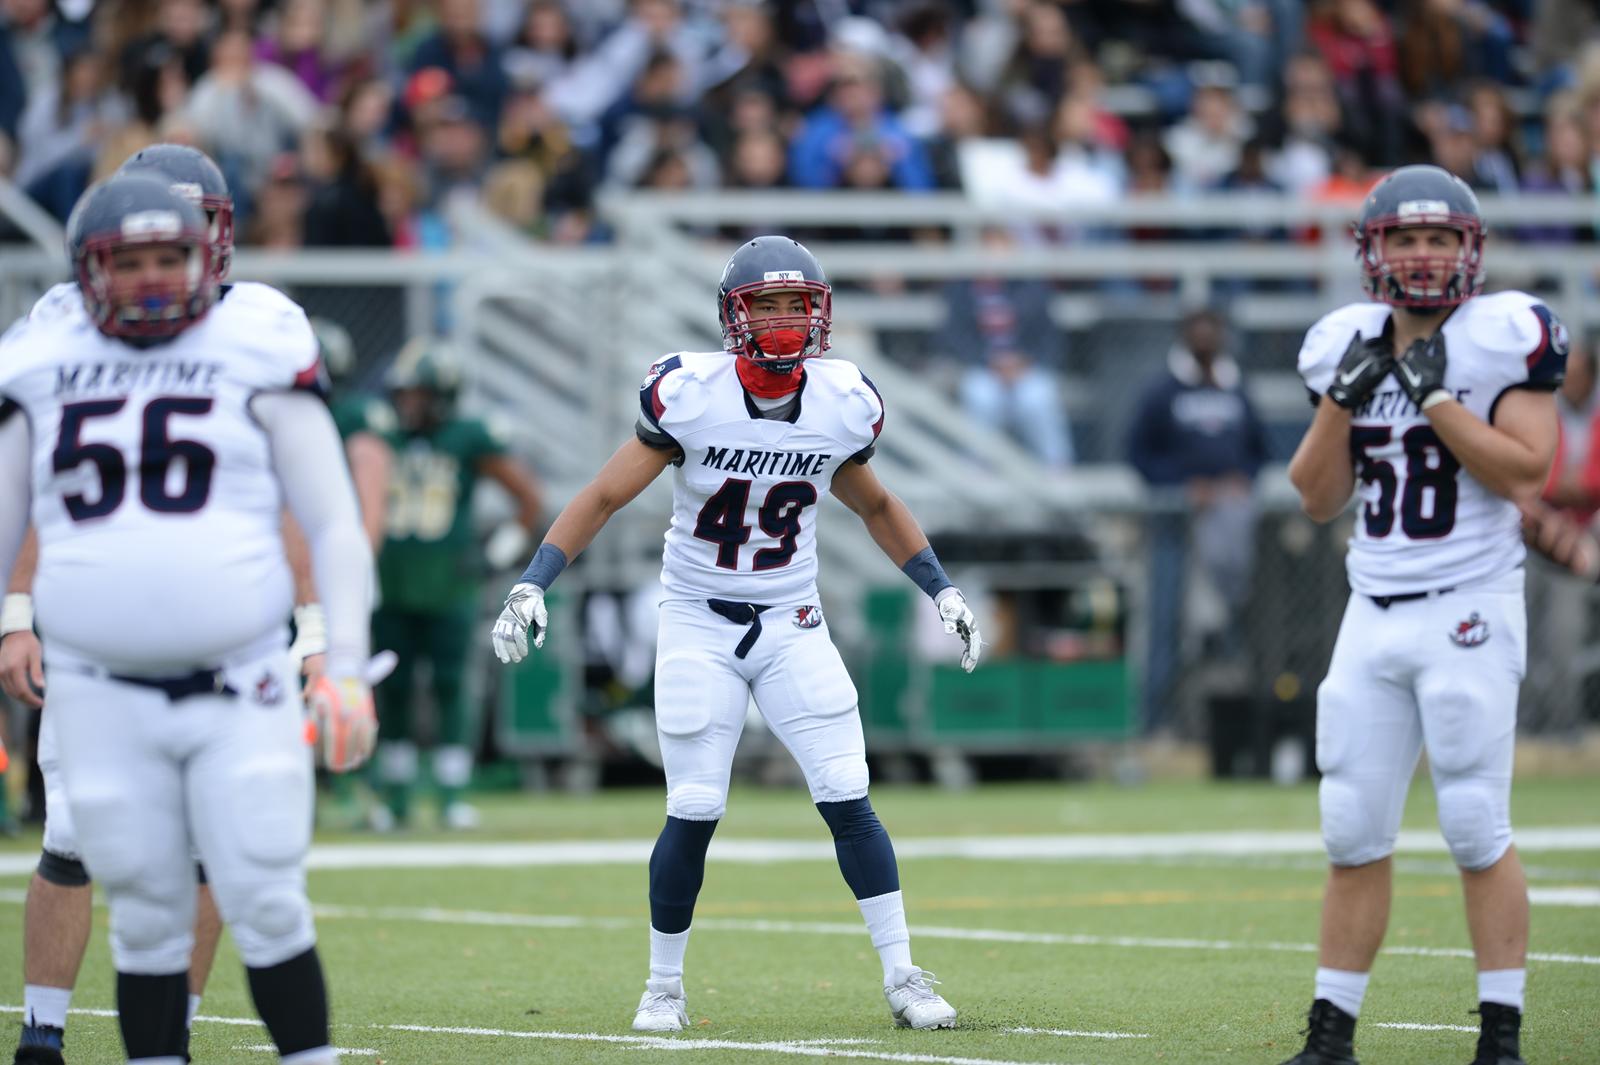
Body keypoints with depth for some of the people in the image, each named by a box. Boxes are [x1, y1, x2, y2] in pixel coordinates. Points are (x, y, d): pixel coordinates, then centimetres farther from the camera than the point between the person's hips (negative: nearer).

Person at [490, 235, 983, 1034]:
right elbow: (604, 497, -8)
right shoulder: (690, 396, -14)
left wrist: (941, 589, 10)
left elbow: (876, 507, 16)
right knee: (693, 818, -3)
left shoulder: (842, 405, -4)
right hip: (700, 629, -2)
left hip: (794, 629, 2)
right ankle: (664, 986, 15)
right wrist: (532, 584, -17)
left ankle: (902, 978, 0)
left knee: (849, 804, -7)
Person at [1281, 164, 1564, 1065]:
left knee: (1478, 828, -6)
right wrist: (1344, 399, -4)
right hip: (1375, 613, 5)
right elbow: (1319, 499, 9)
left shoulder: (1504, 338, -6)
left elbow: (1526, 469, -14)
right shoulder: (1350, 347, 9)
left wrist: (1435, 395, -16)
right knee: (1355, 830, 5)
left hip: (1470, 612, -5)